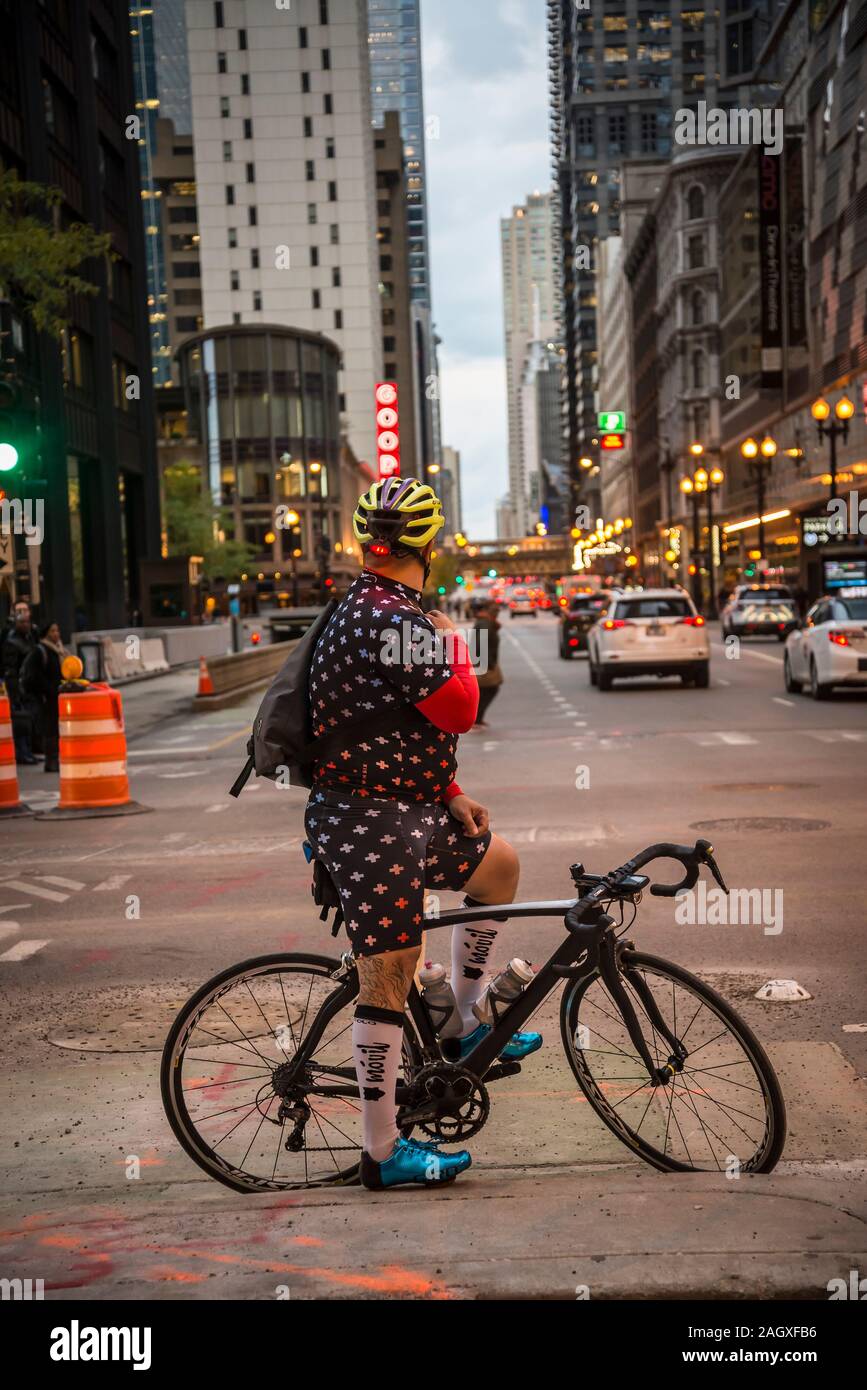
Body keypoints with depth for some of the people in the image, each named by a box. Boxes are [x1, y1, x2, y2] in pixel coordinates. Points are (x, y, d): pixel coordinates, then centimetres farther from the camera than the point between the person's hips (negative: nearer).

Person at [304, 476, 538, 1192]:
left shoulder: (366, 609, 14)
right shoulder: (396, 622, -20)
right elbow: (459, 711, -20)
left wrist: (449, 794, 16)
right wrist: (456, 644, -2)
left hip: (406, 811, 10)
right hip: (370, 826, -10)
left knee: (500, 863, 22)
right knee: (388, 981, -2)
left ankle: (467, 1027, 32)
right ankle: (384, 1152, 11)